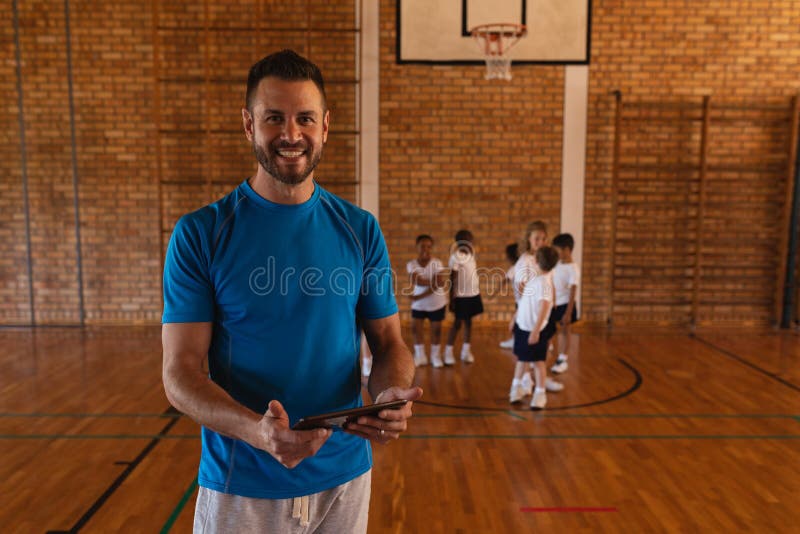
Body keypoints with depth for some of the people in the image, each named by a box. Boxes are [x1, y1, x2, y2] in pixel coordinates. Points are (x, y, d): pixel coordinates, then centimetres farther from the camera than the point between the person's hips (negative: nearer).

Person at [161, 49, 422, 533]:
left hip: (344, 476, 3)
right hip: (239, 485, -2)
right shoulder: (200, 234, -9)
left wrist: (391, 394, -20)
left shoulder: (361, 230, -2)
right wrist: (257, 431, -29)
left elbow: (390, 342, 1)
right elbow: (181, 370, -11)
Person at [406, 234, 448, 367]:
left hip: (436, 303, -2)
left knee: (436, 329, 6)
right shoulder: (411, 264, -10)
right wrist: (433, 281, -29)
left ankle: (435, 355, 24)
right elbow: (416, 281, -25)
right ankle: (420, 356, 19)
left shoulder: (436, 263, -15)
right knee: (417, 328, 4)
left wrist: (419, 296, -28)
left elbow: (439, 284, -23)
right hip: (418, 304, 2)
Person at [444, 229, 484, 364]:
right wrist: (451, 299, -14)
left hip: (473, 294, 7)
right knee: (457, 323, 2)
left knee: (468, 321, 14)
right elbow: (452, 279, -15)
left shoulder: (470, 254, 6)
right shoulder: (456, 256, -17)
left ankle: (466, 351, 24)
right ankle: (448, 351, 15)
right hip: (461, 296, -7)